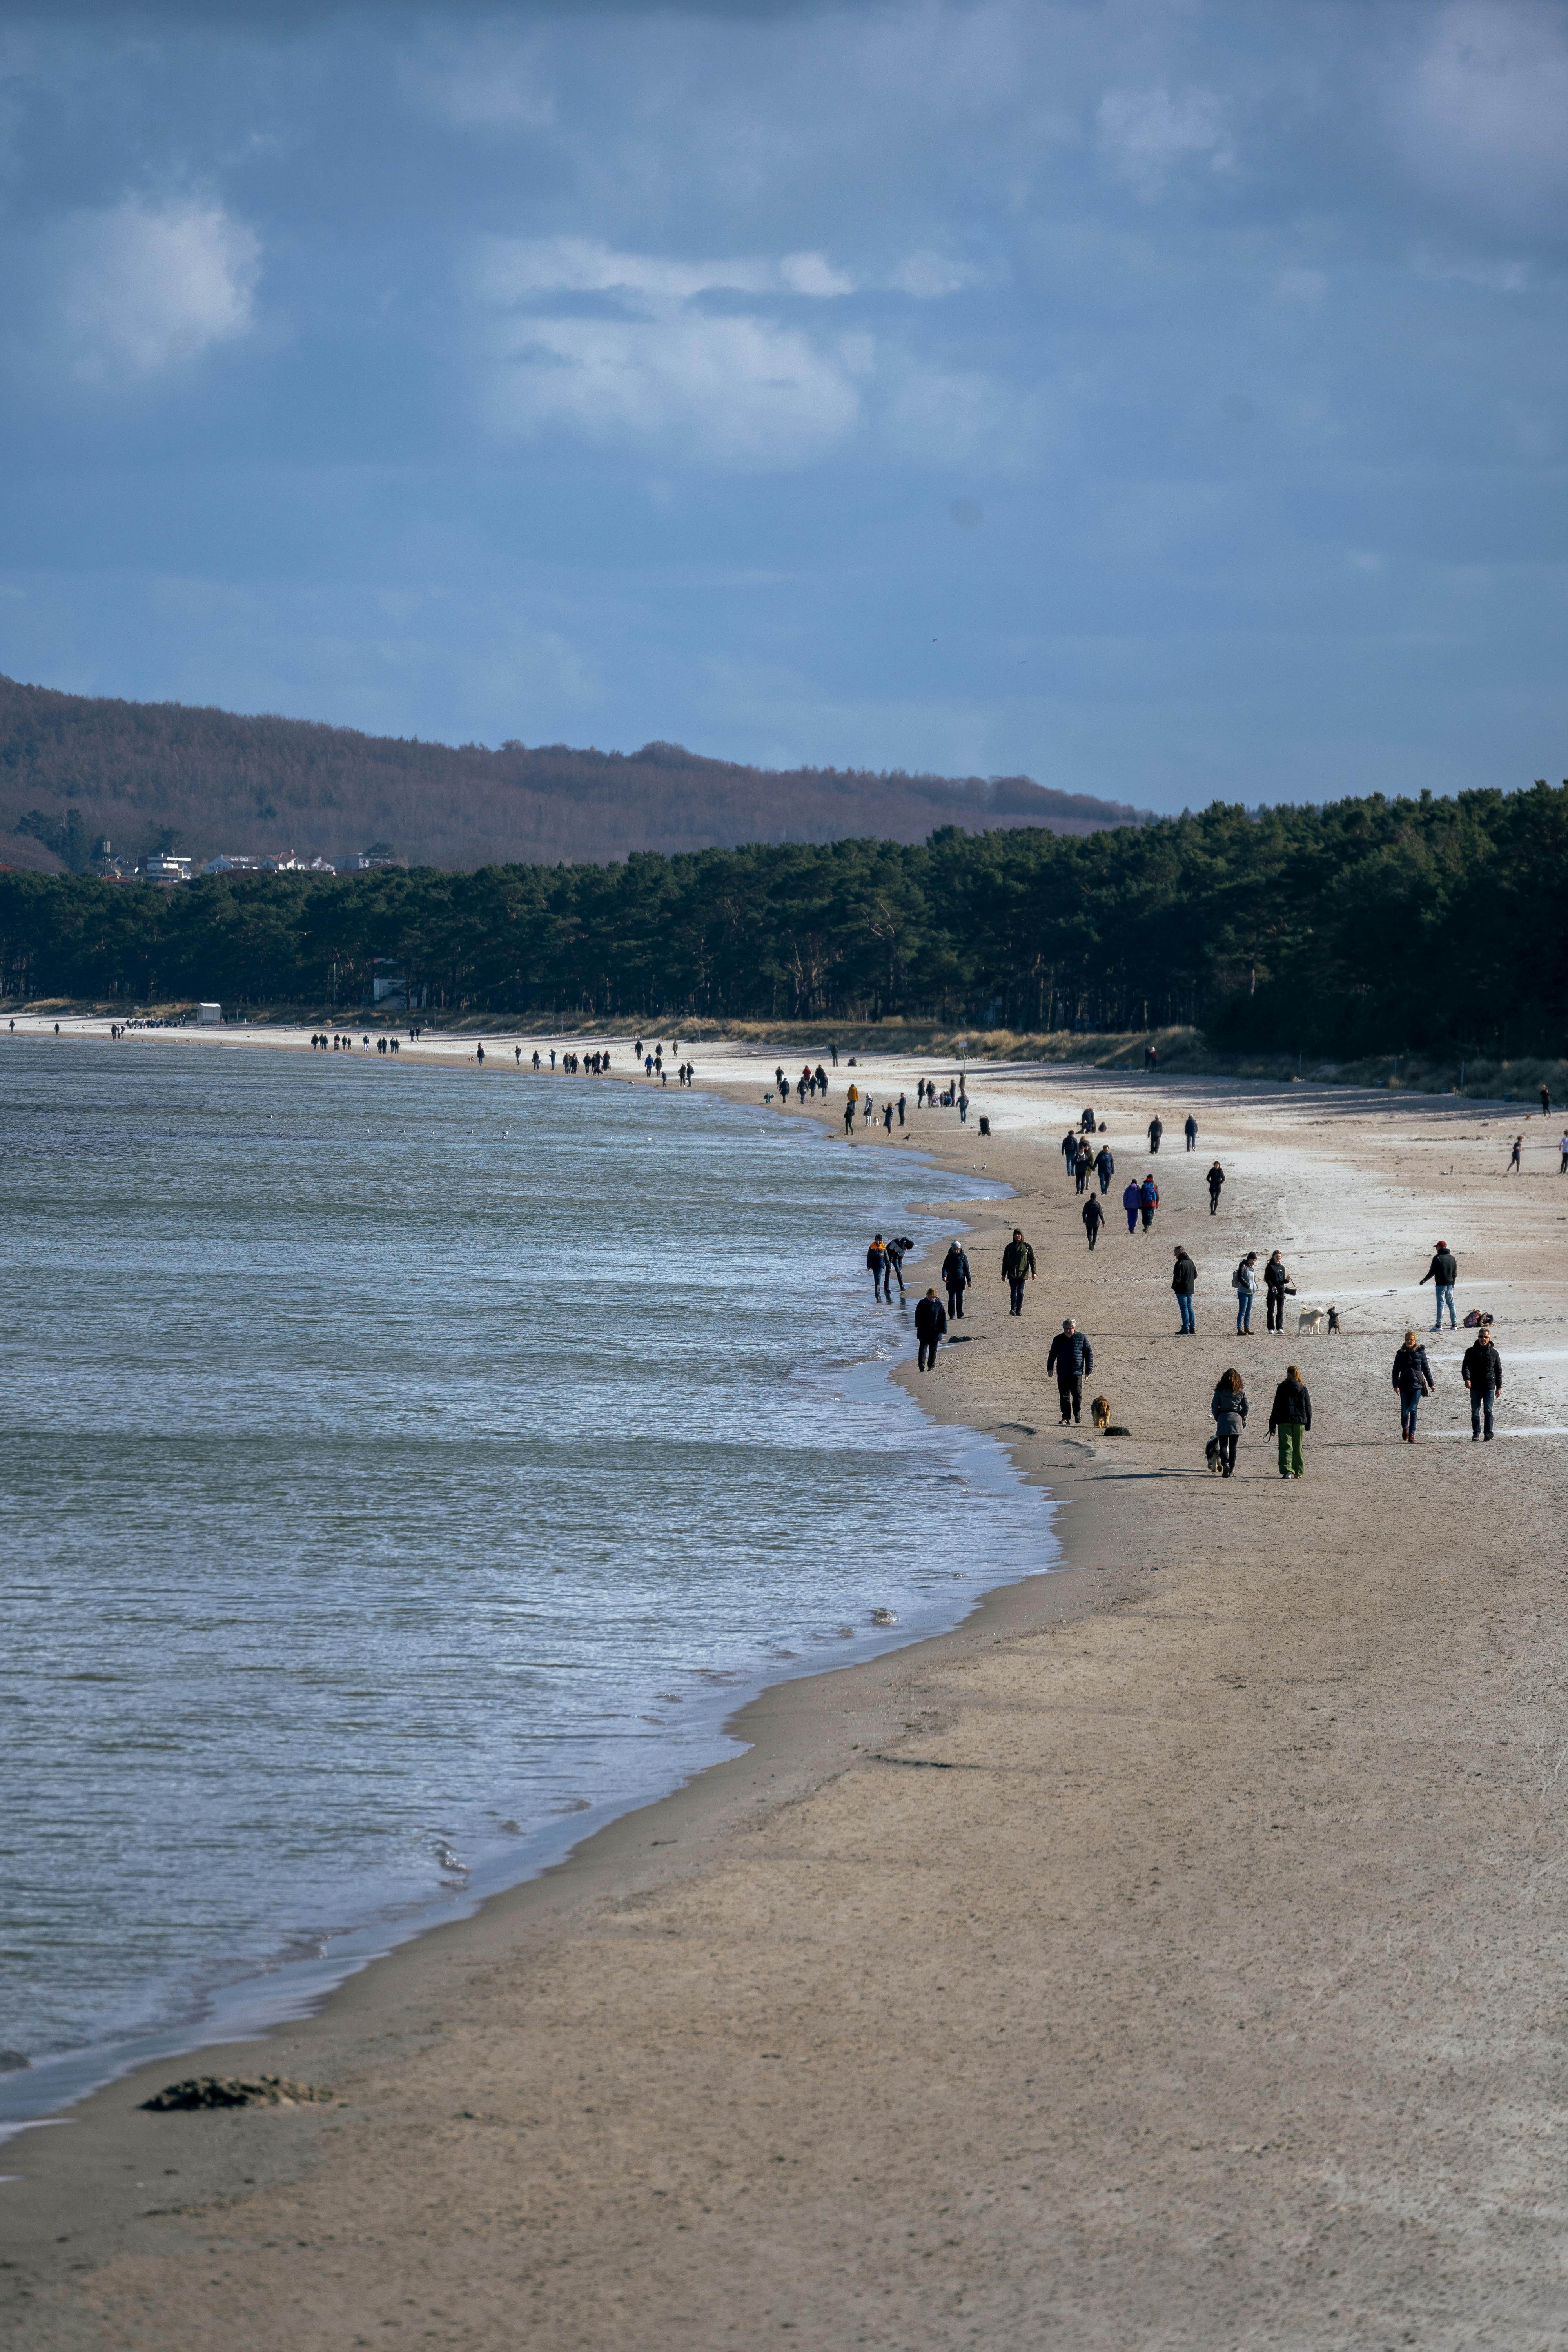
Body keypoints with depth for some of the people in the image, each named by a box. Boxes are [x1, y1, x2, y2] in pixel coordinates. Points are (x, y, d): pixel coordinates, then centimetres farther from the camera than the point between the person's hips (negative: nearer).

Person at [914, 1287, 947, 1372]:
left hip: (935, 1331, 0)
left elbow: (943, 1317, 0)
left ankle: (931, 1366, 16)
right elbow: (917, 1315, 7)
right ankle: (922, 1364, -18)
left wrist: (943, 1329, -4)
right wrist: (918, 1326, 1)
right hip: (924, 1331, 0)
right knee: (923, 1347, -9)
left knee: (933, 1349, 8)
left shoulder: (939, 1304, -2)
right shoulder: (922, 1303, -1)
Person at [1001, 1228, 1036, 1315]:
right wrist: (1004, 1274, 8)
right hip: (1012, 1273, 0)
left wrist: (1034, 1272, -4)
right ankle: (1013, 1309, -22)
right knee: (1014, 1291, -13)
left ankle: (1019, 1310, 8)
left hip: (1023, 1273, 0)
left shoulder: (1027, 1247, 3)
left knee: (1020, 1292, 3)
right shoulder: (1010, 1247, 6)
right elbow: (1005, 1261, 11)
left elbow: (1032, 1260, 5)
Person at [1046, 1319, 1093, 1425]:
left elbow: (1089, 1354, 4)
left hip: (1077, 1373, -2)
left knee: (1077, 1395, -1)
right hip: (1062, 1374, 2)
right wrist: (1050, 1368, 6)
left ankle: (1078, 1414, 20)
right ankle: (1066, 1417, 8)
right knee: (1064, 1396, 2)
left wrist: (1089, 1370, 0)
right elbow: (1053, 1354, 14)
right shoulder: (1058, 1339, 8)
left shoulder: (1082, 1338, 1)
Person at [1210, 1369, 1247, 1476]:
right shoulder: (1240, 1391, 5)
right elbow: (1246, 1407, 3)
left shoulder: (1220, 1390, 1)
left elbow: (1214, 1407, -1)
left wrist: (1217, 1419, 13)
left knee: (1223, 1445, -1)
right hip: (1236, 1419, 2)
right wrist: (1243, 1419, 17)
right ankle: (1231, 1469, 8)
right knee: (1233, 1446, 9)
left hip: (1223, 1418, -2)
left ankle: (1225, 1463, -26)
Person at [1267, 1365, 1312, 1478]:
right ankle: (1298, 1472, 21)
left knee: (1286, 1447, -5)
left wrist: (1272, 1425, 1)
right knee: (1298, 1447, 15)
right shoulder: (1304, 1389, 4)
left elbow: (1276, 1406, -3)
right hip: (1300, 1422, 3)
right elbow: (1308, 1407, 7)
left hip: (1285, 1421, -3)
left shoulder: (1282, 1388, -4)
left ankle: (1287, 1471, -21)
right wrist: (1308, 1425, 14)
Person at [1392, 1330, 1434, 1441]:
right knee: (1405, 1411, 1)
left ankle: (1412, 1435, -3)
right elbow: (1396, 1370, 4)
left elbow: (1426, 1369, 10)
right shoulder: (1401, 1354, 4)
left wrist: (1431, 1384, 13)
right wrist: (1396, 1385, -7)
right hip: (1405, 1386, 1)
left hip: (1417, 1386, -1)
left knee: (1413, 1410, -8)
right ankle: (1405, 1428, 30)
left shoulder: (1421, 1352, 2)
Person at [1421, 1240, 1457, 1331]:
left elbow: (1433, 1272, -11)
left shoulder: (1437, 1258, -10)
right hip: (1450, 1285, 5)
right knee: (1451, 1304, 11)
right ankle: (1453, 1324, 10)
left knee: (1441, 1304, -5)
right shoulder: (1453, 1258, 9)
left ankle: (1439, 1325, -7)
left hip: (1440, 1285, -5)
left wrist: (1425, 1280, 2)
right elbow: (1455, 1273, 12)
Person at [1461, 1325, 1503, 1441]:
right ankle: (1476, 1433, 17)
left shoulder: (1494, 1353, 6)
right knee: (1475, 1412, 6)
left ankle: (1488, 1433, -11)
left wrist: (1499, 1387, 8)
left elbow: (1499, 1371, 10)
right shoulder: (1471, 1352, 4)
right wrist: (1467, 1379, -24)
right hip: (1475, 1387, 1)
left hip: (1489, 1387, -1)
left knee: (1488, 1410, -11)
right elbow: (1465, 1367, -4)